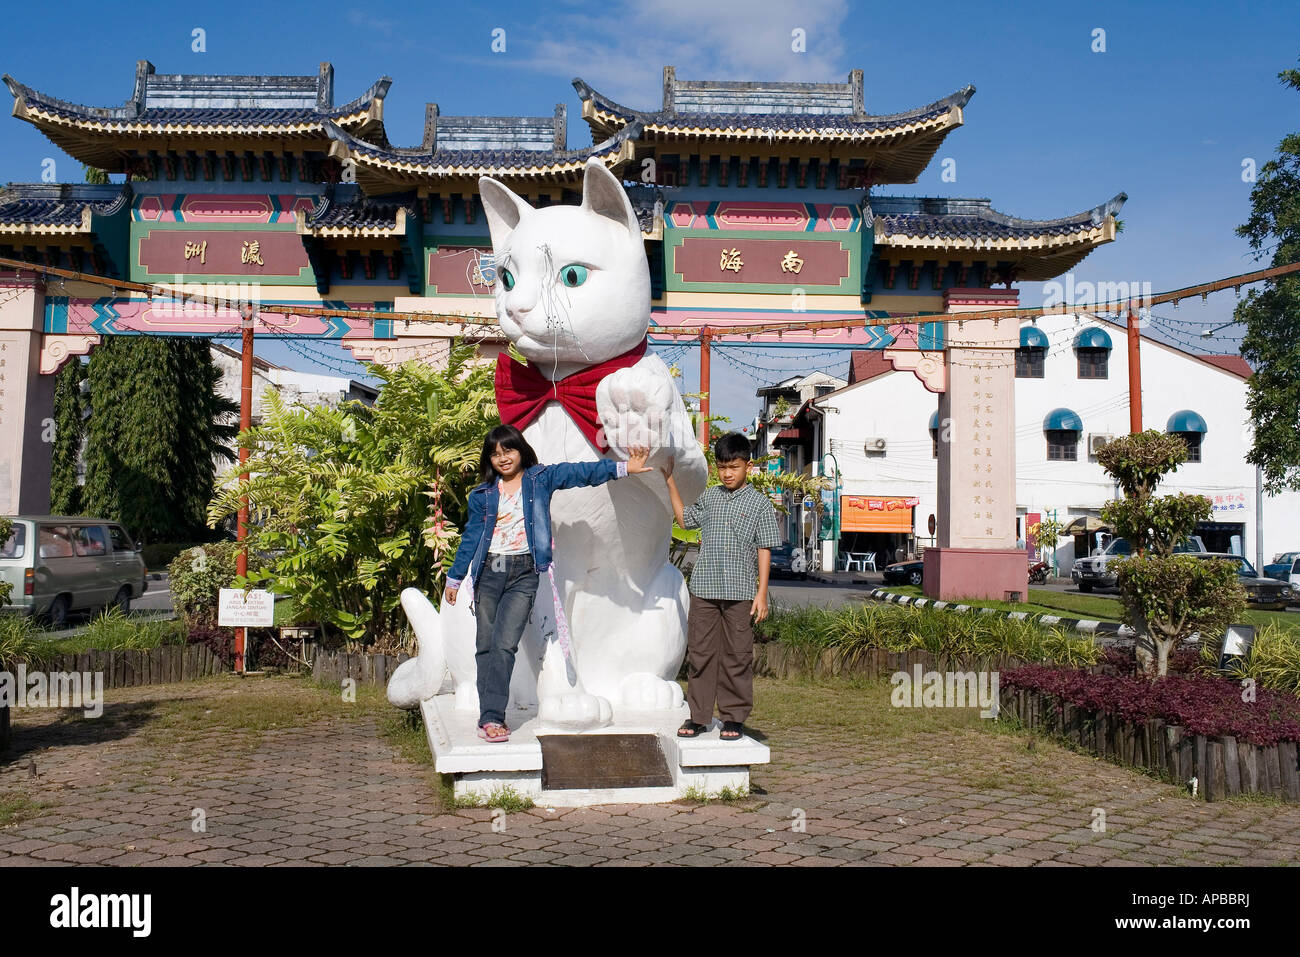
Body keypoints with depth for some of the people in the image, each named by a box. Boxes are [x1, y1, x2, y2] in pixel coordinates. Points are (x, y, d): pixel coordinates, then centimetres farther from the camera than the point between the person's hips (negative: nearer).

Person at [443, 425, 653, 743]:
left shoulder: (541, 478, 5)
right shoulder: (482, 494, 10)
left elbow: (581, 472, -2)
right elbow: (470, 538, 15)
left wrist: (622, 467, -12)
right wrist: (454, 579, 18)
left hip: (524, 573, -2)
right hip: (488, 571, 2)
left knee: (504, 644, -11)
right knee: (486, 646, 2)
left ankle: (491, 718, -9)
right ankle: (490, 718, 8)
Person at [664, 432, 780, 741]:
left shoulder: (759, 503, 2)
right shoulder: (709, 497, 11)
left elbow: (764, 549, 1)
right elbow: (685, 519, 29)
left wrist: (762, 593, -5)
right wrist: (670, 484, 23)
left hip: (740, 591, -3)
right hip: (704, 588, 3)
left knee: (737, 655, 3)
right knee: (700, 652, 5)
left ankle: (734, 718, 13)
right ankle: (698, 716, 13)